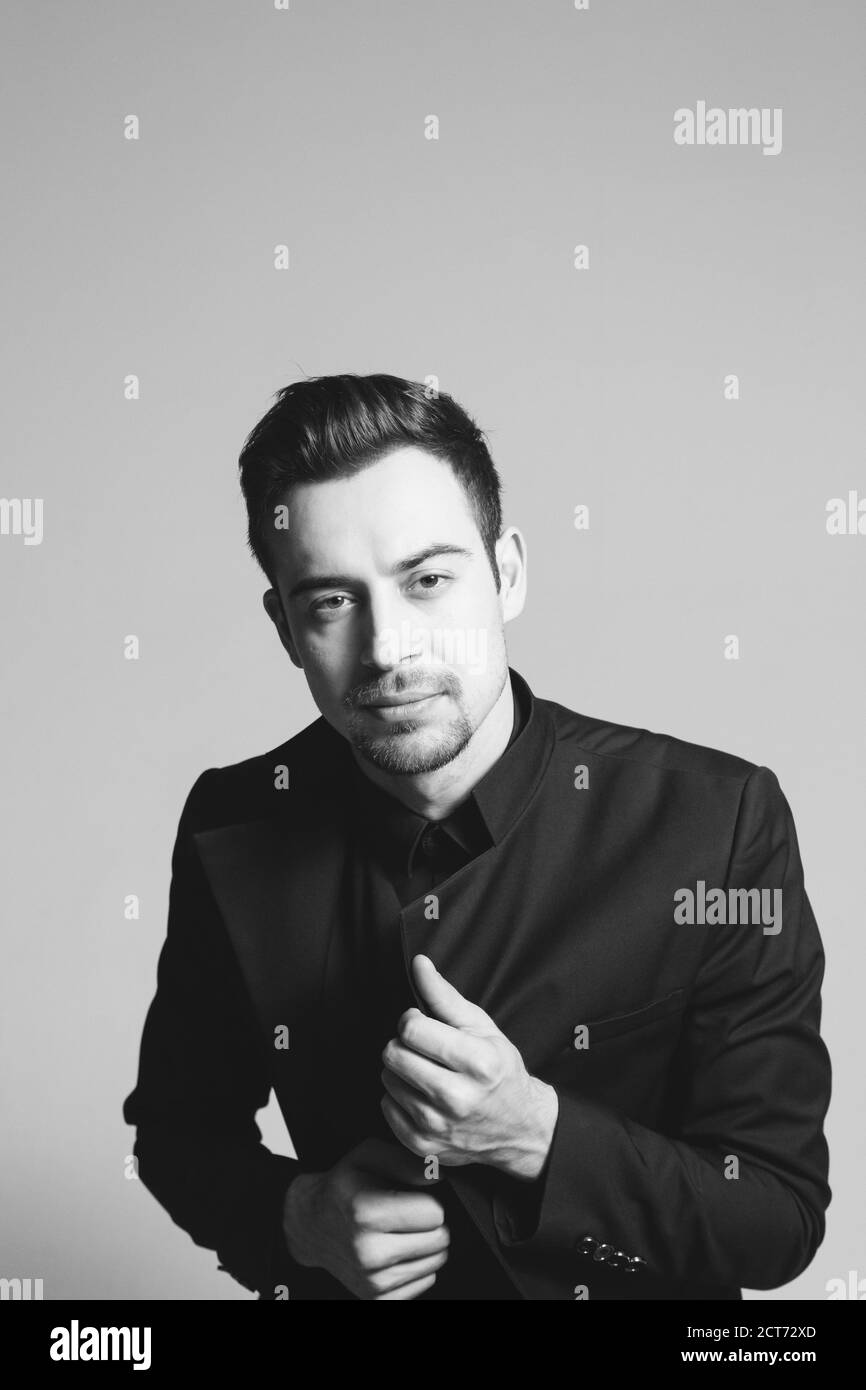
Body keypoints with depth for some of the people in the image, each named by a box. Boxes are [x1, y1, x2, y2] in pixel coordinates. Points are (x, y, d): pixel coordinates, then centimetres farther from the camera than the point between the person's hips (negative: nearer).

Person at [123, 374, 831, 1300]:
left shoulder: (720, 823, -14)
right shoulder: (233, 830, -7)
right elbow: (177, 1122, 6)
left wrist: (534, 1130, -21)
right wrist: (298, 1217, -11)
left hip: (624, 1289, -2)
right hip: (338, 1284, 3)